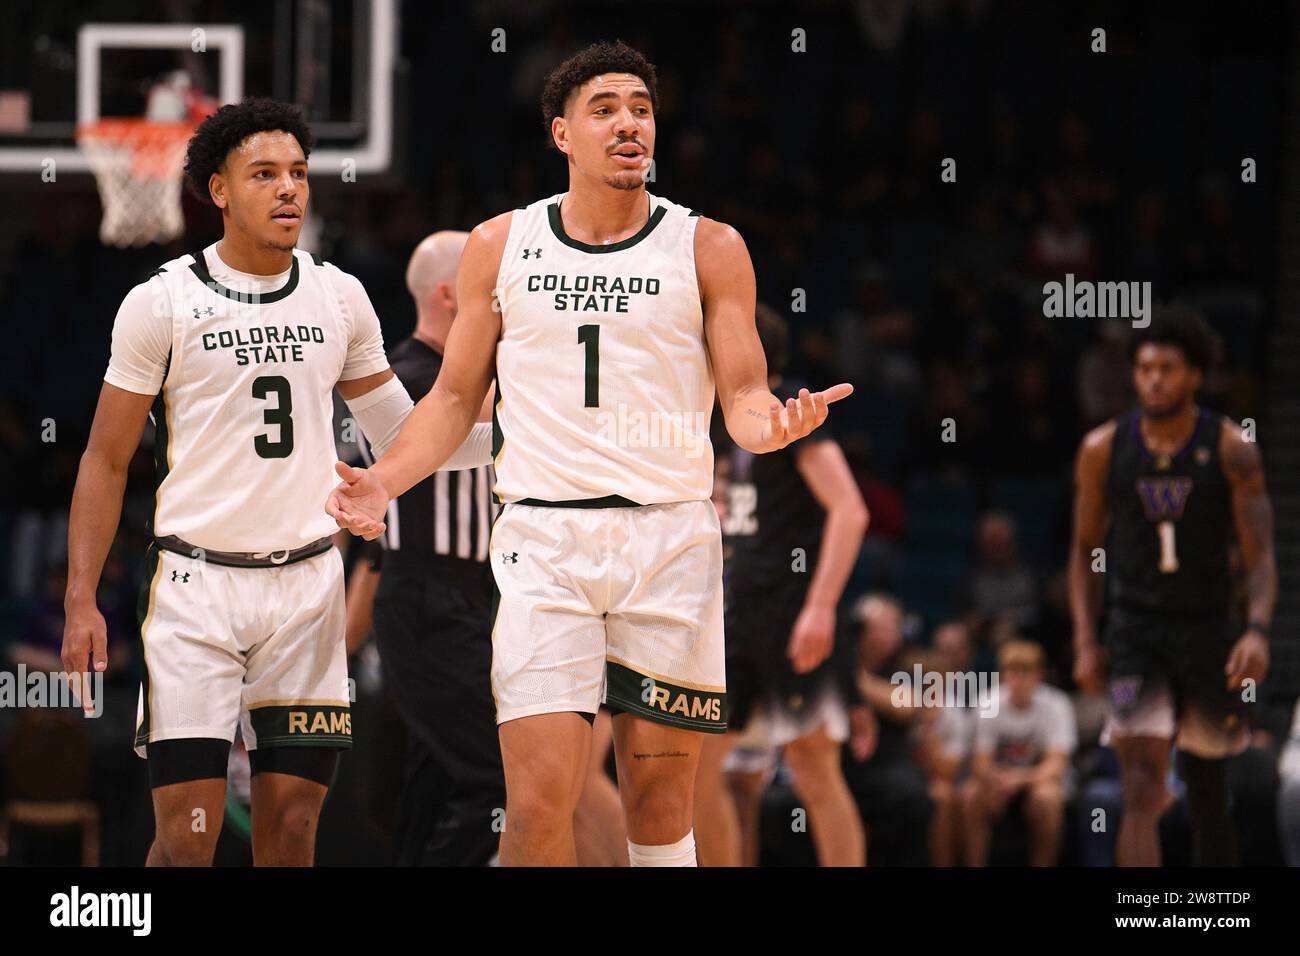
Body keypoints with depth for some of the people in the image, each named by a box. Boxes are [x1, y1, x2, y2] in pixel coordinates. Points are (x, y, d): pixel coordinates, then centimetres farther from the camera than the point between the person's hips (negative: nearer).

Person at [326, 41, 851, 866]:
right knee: (539, 802, -13)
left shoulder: (708, 249, 5)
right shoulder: (500, 246, 8)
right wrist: (383, 481, -3)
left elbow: (742, 397, 2)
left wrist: (776, 423, -22)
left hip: (670, 538, 0)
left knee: (660, 802, 4)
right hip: (544, 540, 0)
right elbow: (455, 397, 13)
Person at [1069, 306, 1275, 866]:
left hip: (1207, 630, 1)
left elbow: (1259, 554, -9)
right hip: (1135, 631, -1)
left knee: (1207, 788, 13)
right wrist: (1085, 642, -2)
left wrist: (1257, 630, -26)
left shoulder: (1231, 450, -7)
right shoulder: (1103, 449, -2)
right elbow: (1085, 550, 8)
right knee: (1141, 788, -16)